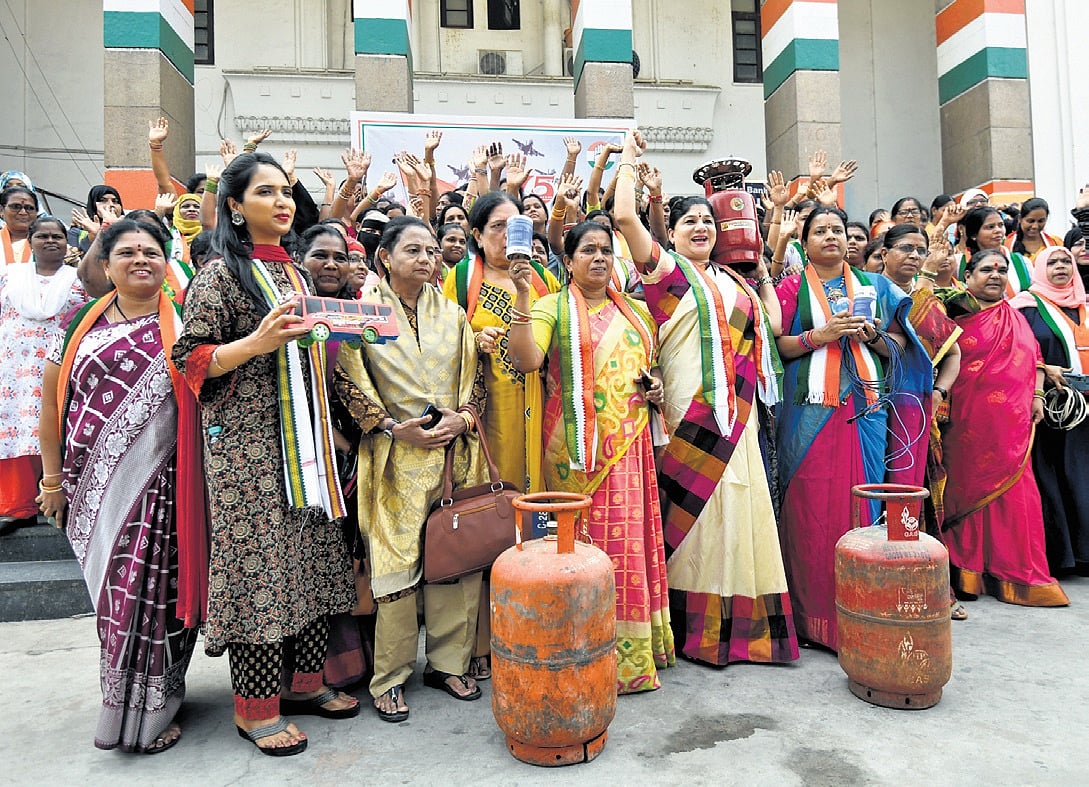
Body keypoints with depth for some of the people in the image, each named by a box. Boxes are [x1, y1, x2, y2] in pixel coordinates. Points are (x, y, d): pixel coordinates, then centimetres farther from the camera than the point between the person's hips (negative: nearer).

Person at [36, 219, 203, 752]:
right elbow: (52, 403, 10)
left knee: (152, 589, -3)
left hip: (159, 484, -2)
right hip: (95, 487, 2)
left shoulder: (181, 326, 2)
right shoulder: (82, 324, 8)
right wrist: (53, 479, 8)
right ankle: (128, 701, 28)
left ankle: (145, 711, 15)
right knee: (113, 589, 9)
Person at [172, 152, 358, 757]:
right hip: (249, 444, -7)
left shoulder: (296, 274, 17)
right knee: (258, 559, -3)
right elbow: (190, 358, -10)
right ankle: (257, 707, 12)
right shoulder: (221, 274, -4)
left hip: (306, 440, 7)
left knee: (310, 552, 10)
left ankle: (303, 680, 25)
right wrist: (257, 342, -22)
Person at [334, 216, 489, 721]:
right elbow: (348, 380, -3)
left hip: (455, 451, 4)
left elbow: (474, 374, 12)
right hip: (395, 457, -3)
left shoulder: (451, 312, 13)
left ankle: (448, 662, 22)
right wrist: (394, 427, -11)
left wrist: (463, 418, -5)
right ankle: (390, 677, 14)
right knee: (397, 561, -1)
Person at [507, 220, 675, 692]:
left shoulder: (635, 311, 18)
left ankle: (637, 647, 21)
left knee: (632, 536, 7)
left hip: (630, 441, 5)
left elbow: (652, 367, 28)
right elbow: (526, 360, -16)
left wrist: (656, 388, 7)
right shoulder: (552, 308, 2)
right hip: (578, 445, -5)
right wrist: (522, 298, -23)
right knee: (587, 539, -4)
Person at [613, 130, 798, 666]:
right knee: (696, 509, -2)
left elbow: (770, 324, 22)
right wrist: (628, 160, 1)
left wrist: (761, 271, 23)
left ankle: (743, 620, 19)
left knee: (737, 507, 8)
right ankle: (698, 627, 9)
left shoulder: (732, 280, 20)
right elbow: (624, 217, -11)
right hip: (689, 411, -6)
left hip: (736, 413, 6)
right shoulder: (666, 269, 1)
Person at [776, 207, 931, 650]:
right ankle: (814, 609, 4)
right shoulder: (793, 288, 9)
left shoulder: (874, 286, 18)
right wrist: (819, 335, -12)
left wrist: (875, 336, -3)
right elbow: (776, 345, 1)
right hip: (812, 409, -3)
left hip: (866, 408, 3)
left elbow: (900, 347, 17)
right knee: (813, 504, -5)